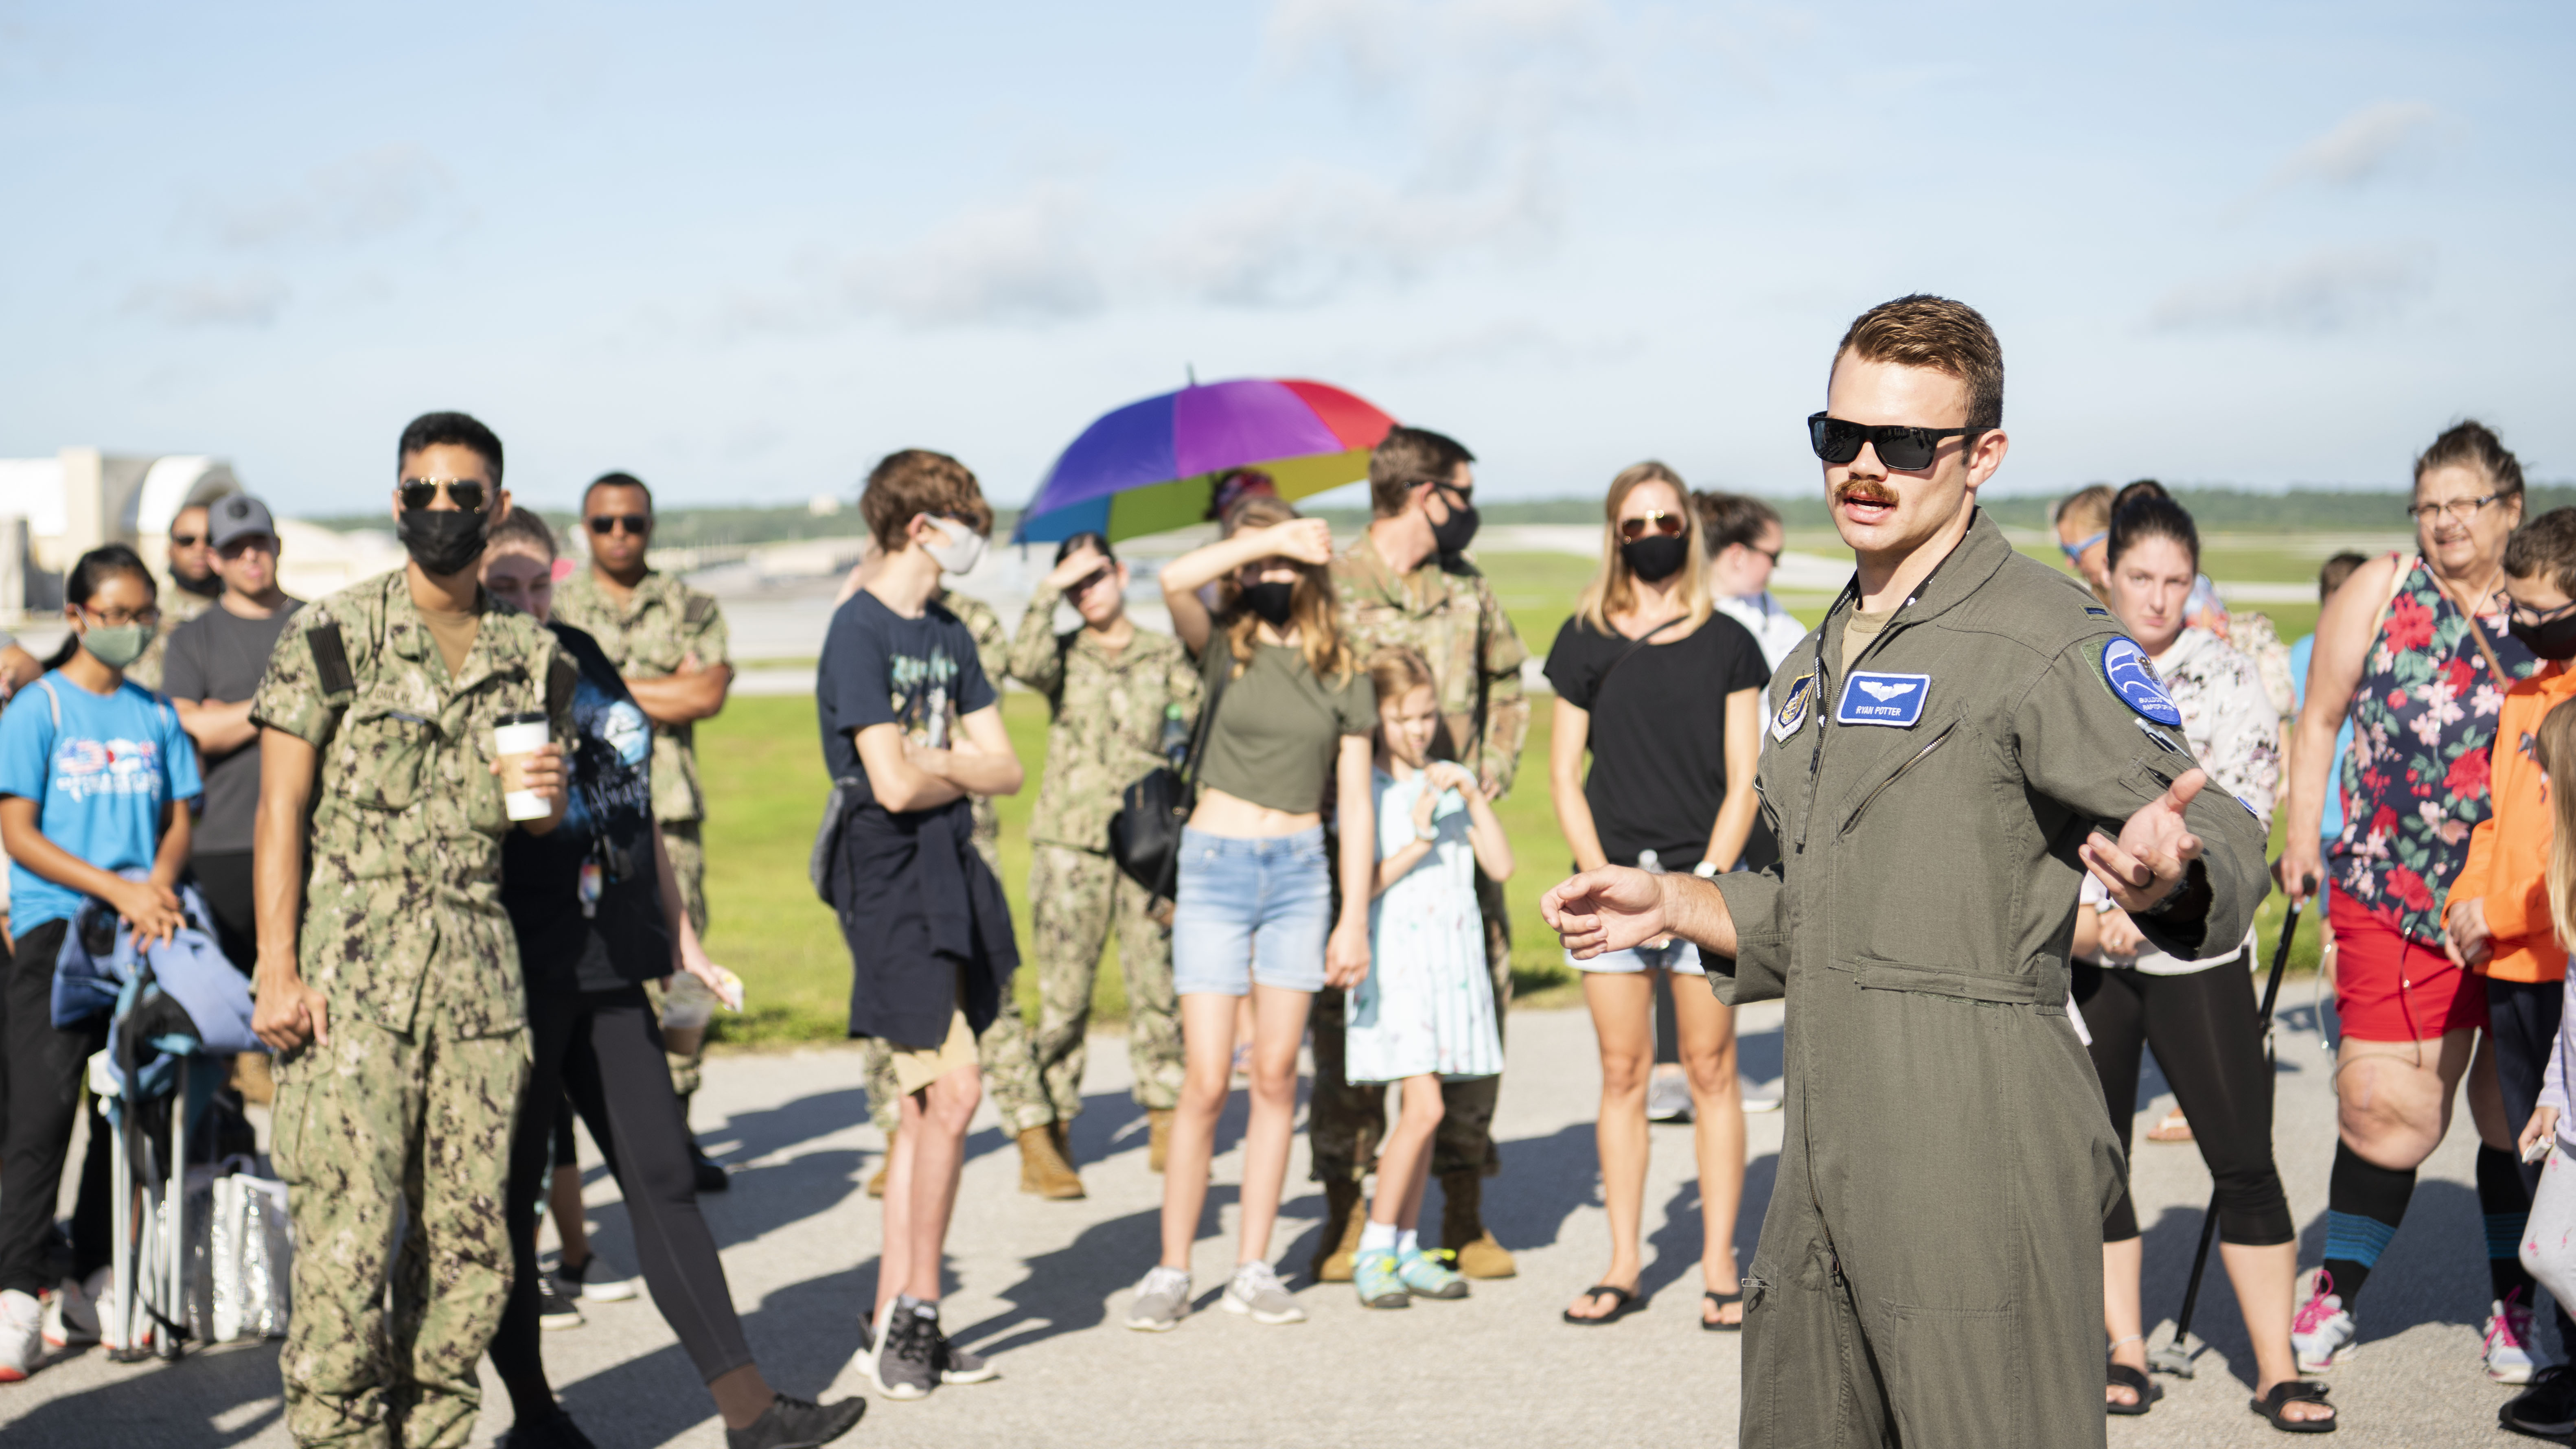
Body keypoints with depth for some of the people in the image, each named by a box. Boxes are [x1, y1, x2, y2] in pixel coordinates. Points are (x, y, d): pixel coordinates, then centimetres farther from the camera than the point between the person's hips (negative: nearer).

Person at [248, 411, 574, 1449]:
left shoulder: (534, 656, 13)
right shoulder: (331, 635, 0)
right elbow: (280, 809, -3)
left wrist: (550, 798, -1)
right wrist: (277, 969, -11)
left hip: (480, 964, 4)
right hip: (349, 971, -4)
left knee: (469, 1241, 6)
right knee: (347, 1232, -9)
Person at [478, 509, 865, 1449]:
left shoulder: (585, 660, 12)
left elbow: (638, 810, 20)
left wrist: (681, 939, 21)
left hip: (607, 969, 7)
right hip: (518, 976, -7)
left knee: (662, 1177, 7)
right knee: (511, 1194, 4)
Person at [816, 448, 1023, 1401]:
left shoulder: (948, 635, 15)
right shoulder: (859, 631, -10)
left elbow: (1005, 768, 12)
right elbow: (894, 785, -17)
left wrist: (936, 763, -6)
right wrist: (961, 770, 2)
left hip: (949, 876, 9)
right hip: (889, 877, -9)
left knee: (926, 1103, 8)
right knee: (953, 1090, -14)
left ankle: (893, 1320, 13)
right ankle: (916, 1312, -2)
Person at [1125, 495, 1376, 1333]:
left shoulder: (1343, 672, 5)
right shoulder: (1223, 645, 1)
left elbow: (1355, 806, 5)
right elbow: (1175, 581, -22)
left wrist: (1354, 917, 0)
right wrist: (1270, 538, -18)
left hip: (1301, 872, 2)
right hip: (1216, 867, -2)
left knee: (1275, 1077, 4)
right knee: (1206, 1084, -4)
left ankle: (1254, 1271, 12)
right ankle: (1171, 1271, 6)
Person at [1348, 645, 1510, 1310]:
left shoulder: (1452, 782, 12)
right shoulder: (1361, 789, -4)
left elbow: (1501, 865, 4)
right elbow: (1356, 888, -10)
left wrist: (1474, 797, -6)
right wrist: (1416, 842, -19)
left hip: (1453, 960, 5)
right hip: (1394, 961, -5)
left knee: (1423, 1110, 7)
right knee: (1423, 1107, -13)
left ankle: (1406, 1250, 14)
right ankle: (1374, 1251, -5)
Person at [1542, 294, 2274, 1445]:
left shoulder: (2046, 640, -9)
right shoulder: (1823, 660, 18)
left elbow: (2224, 847, -17)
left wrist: (2169, 874, -38)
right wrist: (1669, 905, 18)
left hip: (1980, 1145, -8)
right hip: (1828, 1148, 8)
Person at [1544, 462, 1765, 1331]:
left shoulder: (1726, 644, 5)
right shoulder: (1585, 642, 8)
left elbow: (1743, 780, 3)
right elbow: (1565, 775, 8)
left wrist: (1707, 878, -9)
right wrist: (1602, 879, -4)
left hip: (1702, 877, -1)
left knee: (1711, 1072, 0)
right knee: (1622, 1074, 4)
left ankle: (1719, 1268, 7)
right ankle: (1624, 1267, 11)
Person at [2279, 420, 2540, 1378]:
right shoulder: (2381, 590, 2)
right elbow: (2319, 721, 8)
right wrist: (2303, 837, 2)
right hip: (2395, 892, -1)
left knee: (2517, 1103, 7)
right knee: (2386, 1101, -2)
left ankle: (2515, 1305, 21)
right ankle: (2337, 1297, 14)